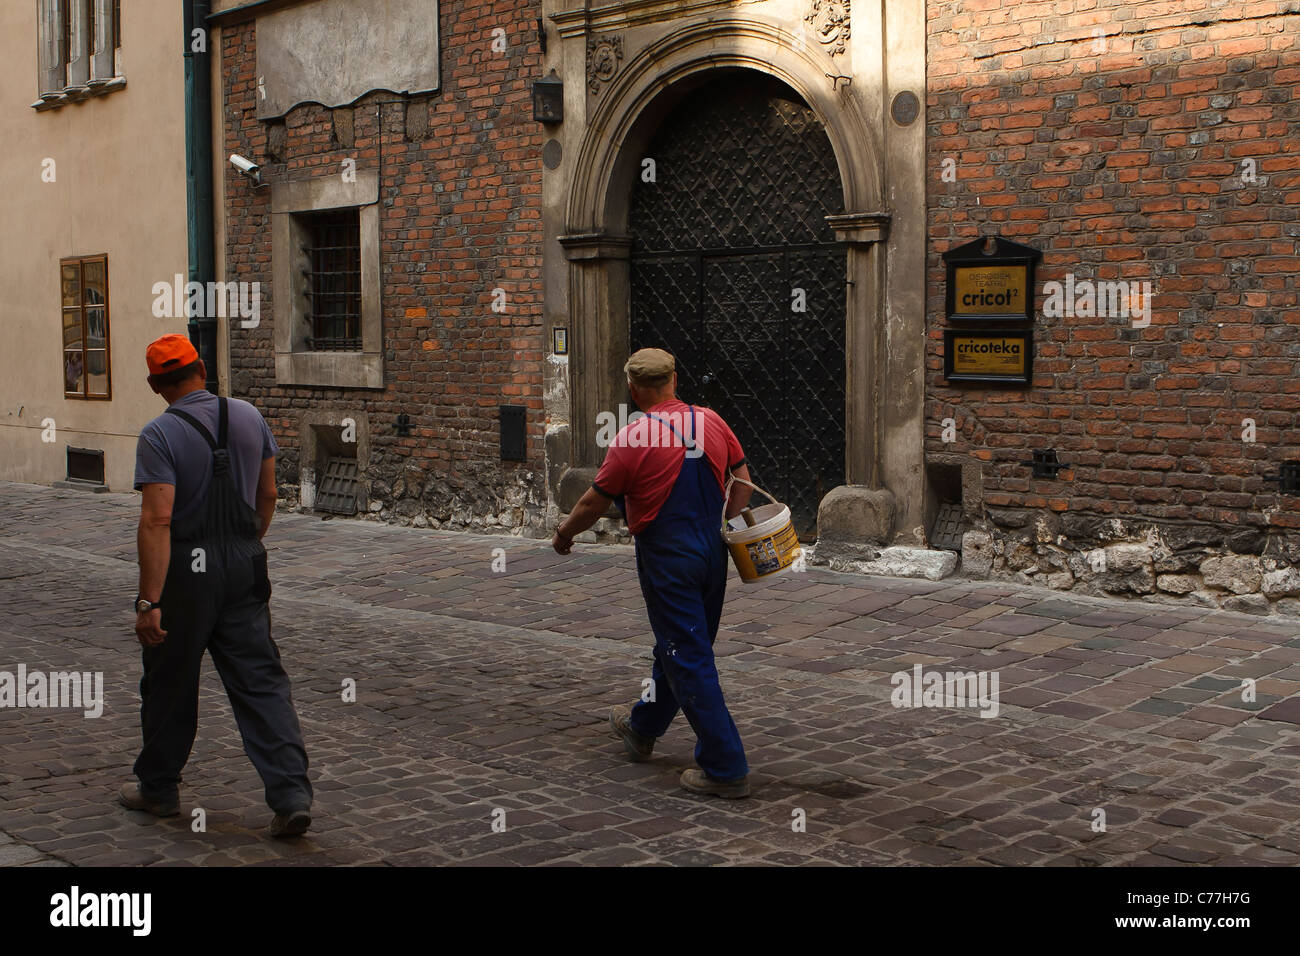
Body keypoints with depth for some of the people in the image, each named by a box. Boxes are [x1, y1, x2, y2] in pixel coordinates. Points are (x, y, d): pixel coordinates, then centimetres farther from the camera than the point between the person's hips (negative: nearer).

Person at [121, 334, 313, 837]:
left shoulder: (159, 435, -13)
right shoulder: (249, 417, 4)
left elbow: (157, 519, -21)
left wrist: (148, 601, -21)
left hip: (186, 571, -4)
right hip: (245, 568, 4)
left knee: (170, 684, 13)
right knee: (261, 682, 4)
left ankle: (158, 787, 29)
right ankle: (291, 795, -5)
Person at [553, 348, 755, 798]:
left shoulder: (633, 437, -16)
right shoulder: (711, 421, 1)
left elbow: (595, 502, -7)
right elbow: (742, 476, 10)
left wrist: (564, 534, 10)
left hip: (666, 558, -7)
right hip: (711, 554, 7)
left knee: (689, 659, -2)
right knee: (678, 647, 21)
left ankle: (725, 767, 0)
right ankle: (642, 727, 43)